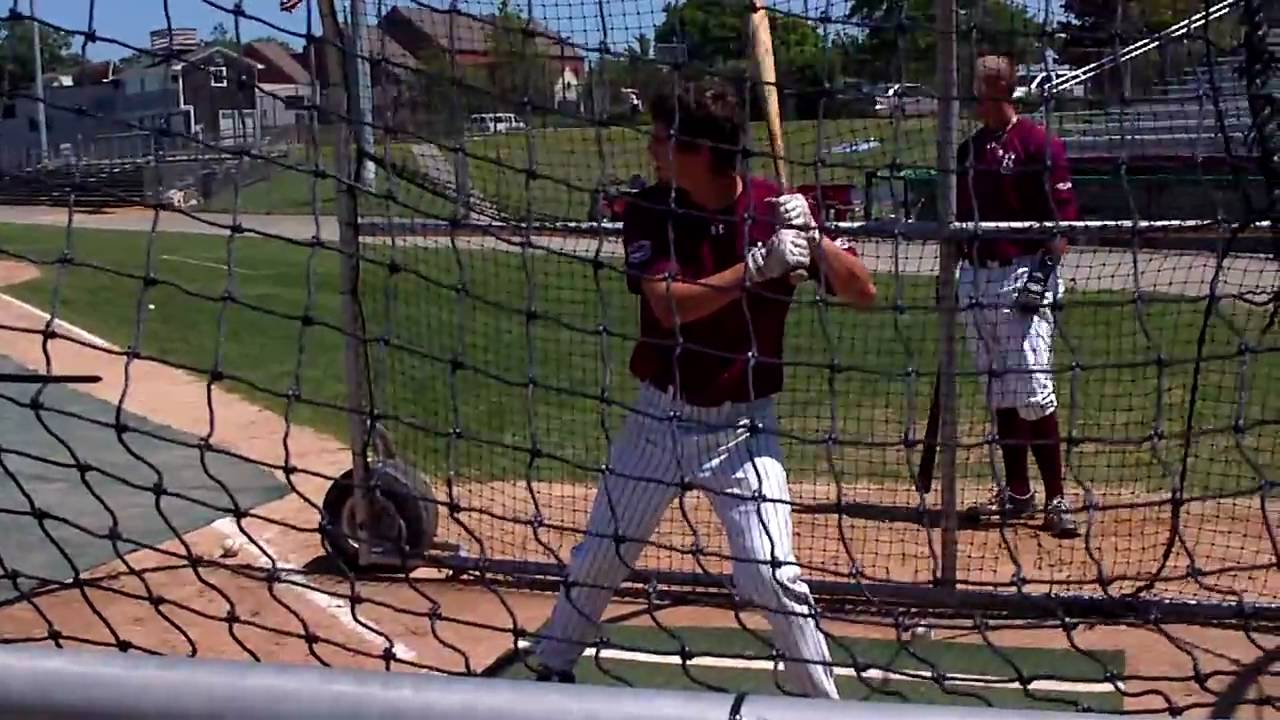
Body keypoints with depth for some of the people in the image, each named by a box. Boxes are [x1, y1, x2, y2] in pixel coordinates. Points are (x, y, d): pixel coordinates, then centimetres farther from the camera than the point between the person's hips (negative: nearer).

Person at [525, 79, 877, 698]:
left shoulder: (776, 208, -10)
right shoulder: (649, 211, -10)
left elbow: (863, 293, -12)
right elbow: (670, 306, -25)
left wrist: (813, 238, -28)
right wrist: (757, 264, -35)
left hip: (741, 426, -2)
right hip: (659, 416, 2)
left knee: (771, 576, -10)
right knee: (601, 553, 15)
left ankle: (821, 698, 10)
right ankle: (551, 664, 39)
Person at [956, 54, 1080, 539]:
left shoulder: (1038, 144, -7)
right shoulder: (969, 149, 15)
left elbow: (1064, 214, -11)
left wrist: (1044, 269, -19)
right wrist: (956, 274, 16)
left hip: (1022, 277, -8)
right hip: (976, 277, 8)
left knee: (1032, 393, -11)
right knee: (998, 394, 11)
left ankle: (1056, 500, -5)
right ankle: (1017, 493, 20)